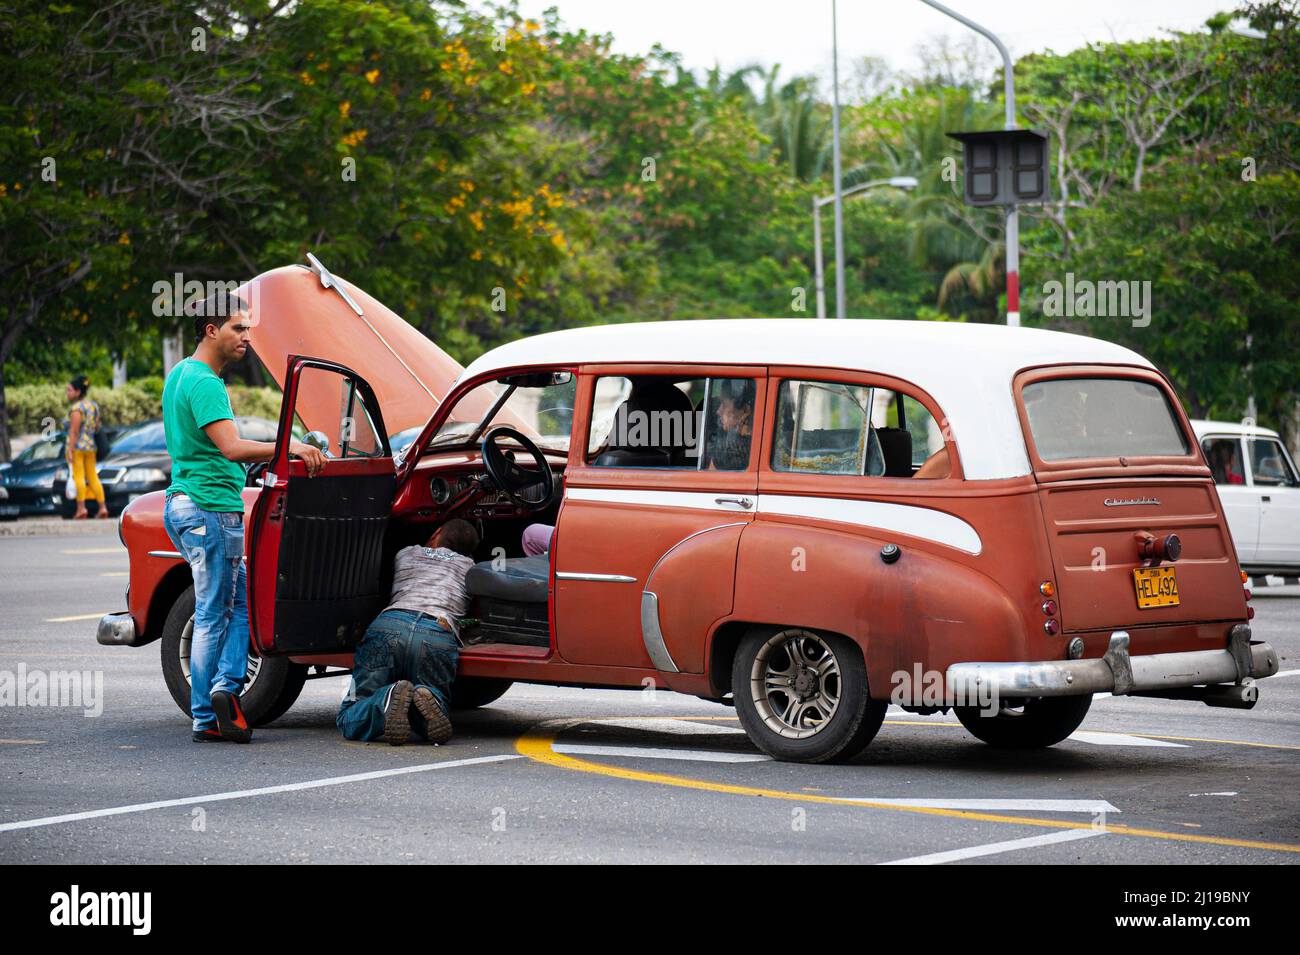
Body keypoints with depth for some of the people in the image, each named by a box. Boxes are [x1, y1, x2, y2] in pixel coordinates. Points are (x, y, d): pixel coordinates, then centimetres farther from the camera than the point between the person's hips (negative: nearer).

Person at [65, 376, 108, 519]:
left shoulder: (77, 408, -13)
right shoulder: (94, 406, 11)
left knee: (78, 477, -6)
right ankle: (102, 508, 8)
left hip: (76, 446, -8)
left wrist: (70, 450, -18)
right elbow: (97, 428, 15)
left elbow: (74, 431, -17)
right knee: (93, 477, 12)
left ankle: (81, 509, -11)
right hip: (90, 447, 8)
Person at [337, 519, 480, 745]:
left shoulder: (406, 554, 35)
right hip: (439, 635, 0)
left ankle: (388, 699, -28)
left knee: (349, 722, 5)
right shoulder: (469, 566, 32)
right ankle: (428, 700, -19)